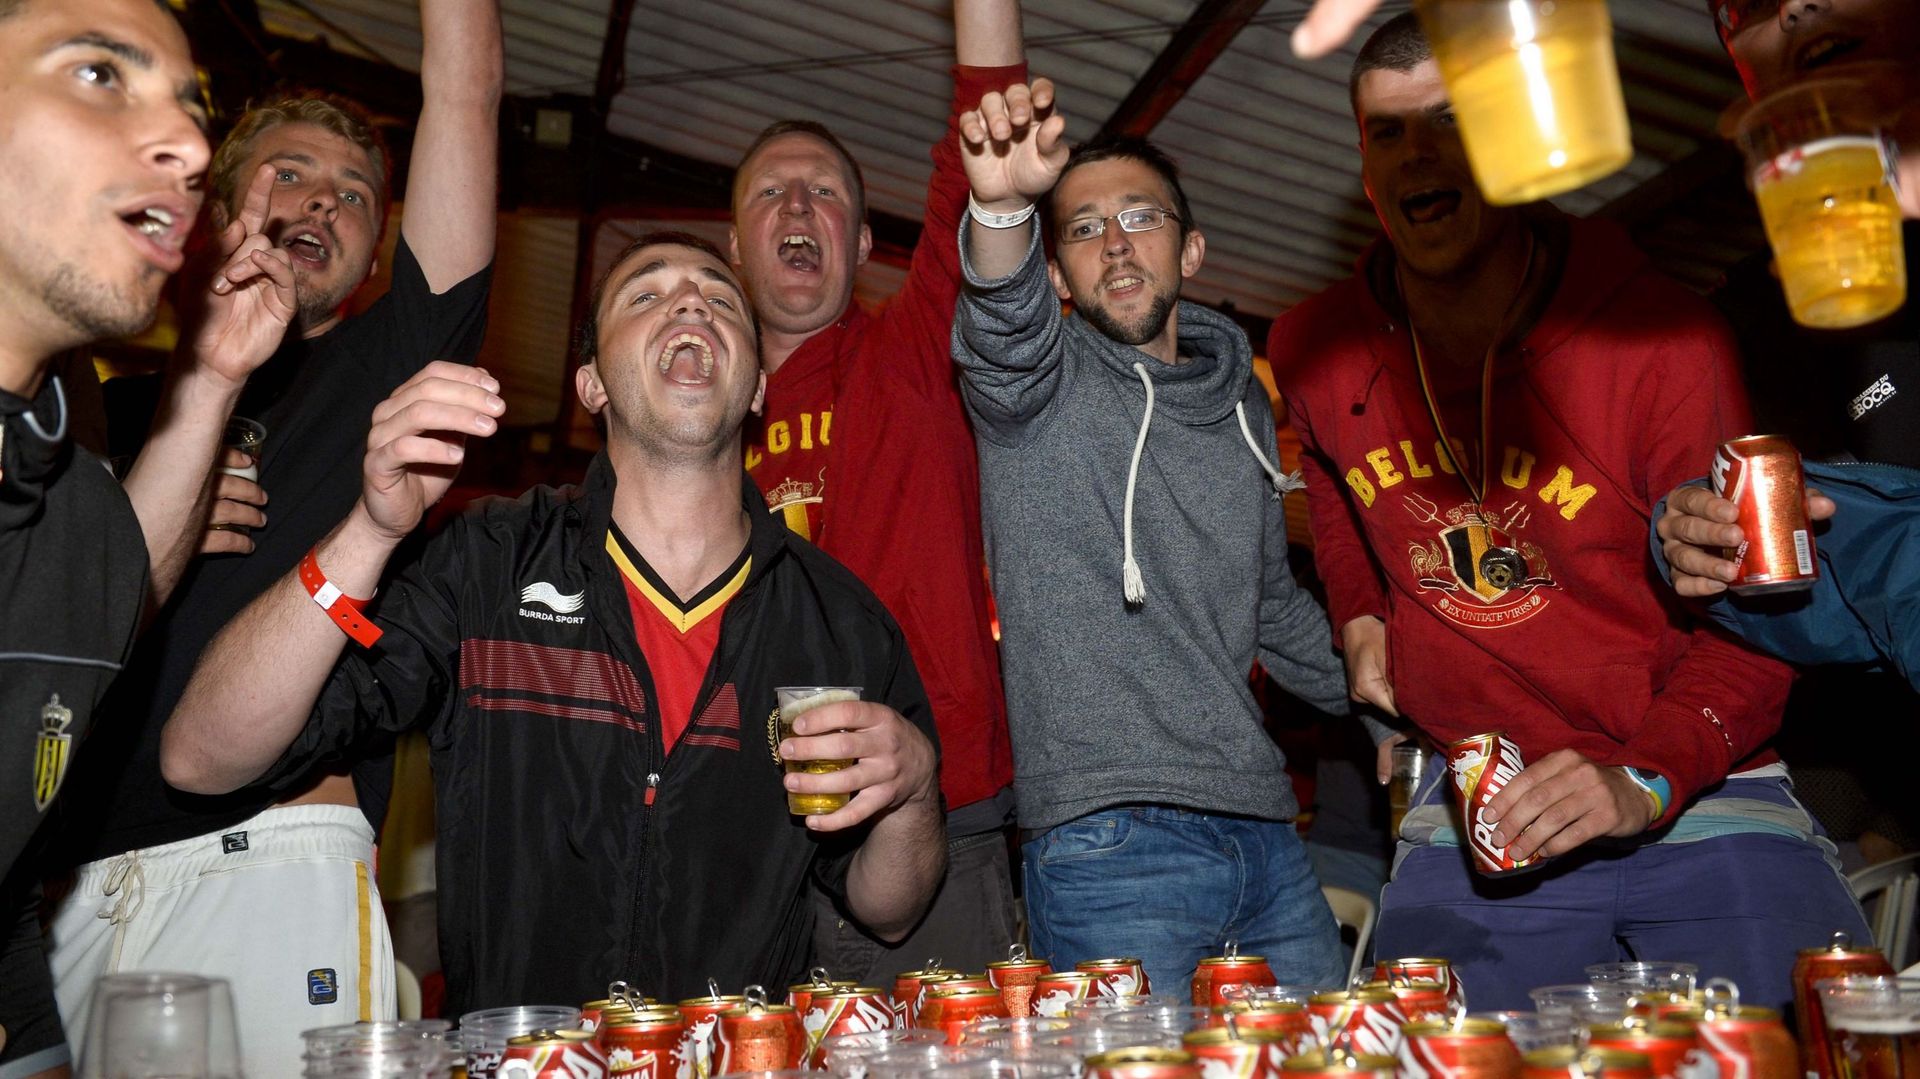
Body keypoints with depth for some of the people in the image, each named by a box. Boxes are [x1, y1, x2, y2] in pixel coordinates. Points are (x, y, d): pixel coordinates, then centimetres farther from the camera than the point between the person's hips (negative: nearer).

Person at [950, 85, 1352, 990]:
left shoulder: (1240, 399, 15)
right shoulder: (1038, 383, -1)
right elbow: (1003, 329, -27)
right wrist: (1002, 206, -47)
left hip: (1262, 830, 6)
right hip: (1109, 840, -5)